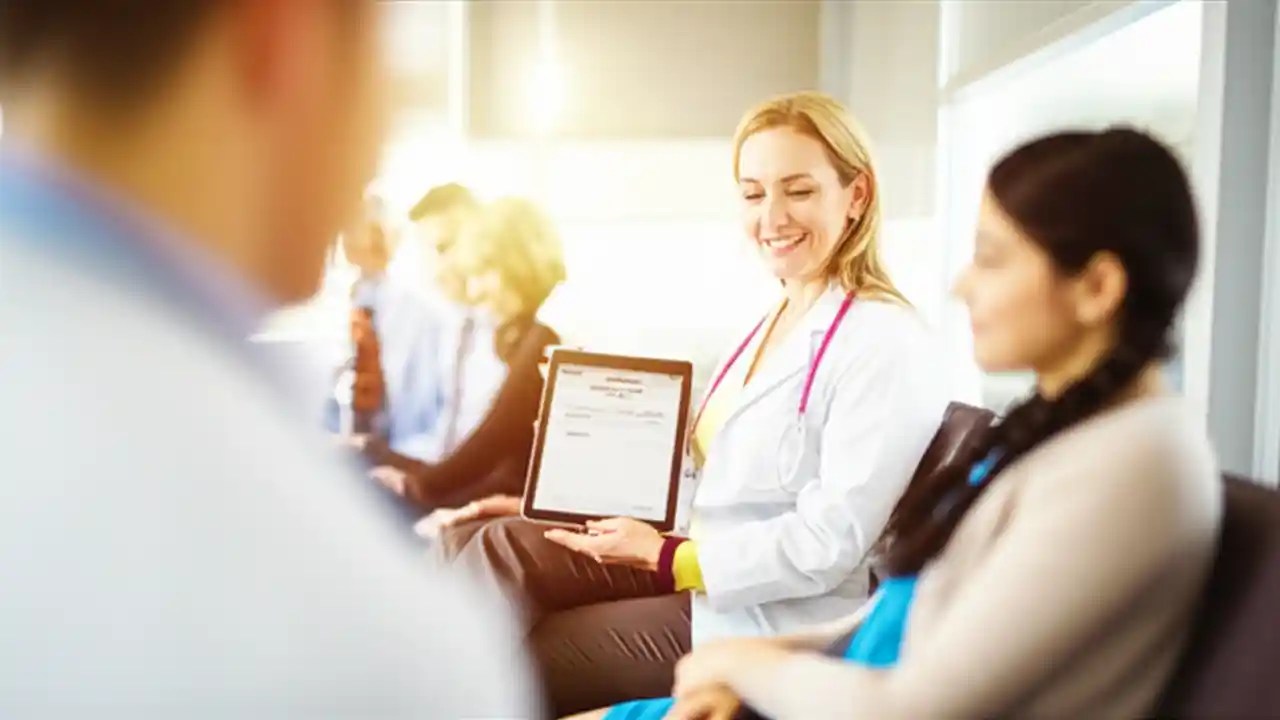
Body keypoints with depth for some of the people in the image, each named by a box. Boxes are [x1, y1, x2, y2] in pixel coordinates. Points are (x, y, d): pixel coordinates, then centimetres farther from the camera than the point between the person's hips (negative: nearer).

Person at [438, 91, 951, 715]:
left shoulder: (885, 342, -18)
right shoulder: (775, 322, 10)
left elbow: (827, 546, -22)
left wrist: (667, 557, -17)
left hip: (762, 627, -8)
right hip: (701, 568, 8)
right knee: (507, 546, -10)